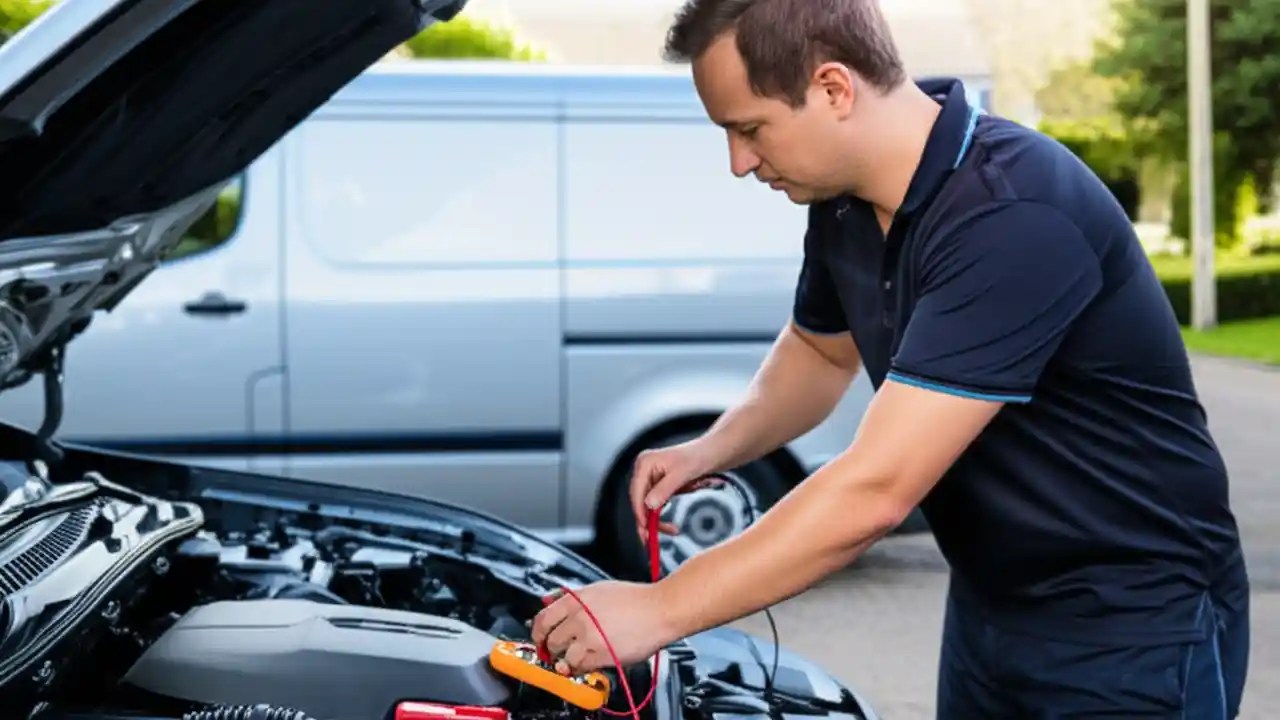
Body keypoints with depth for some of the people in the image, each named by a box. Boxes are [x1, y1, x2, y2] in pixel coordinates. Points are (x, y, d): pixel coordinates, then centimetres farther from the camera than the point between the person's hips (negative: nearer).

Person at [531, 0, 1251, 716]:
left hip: (1131, 625, -7)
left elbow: (874, 492, -32)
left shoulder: (1012, 216, -30)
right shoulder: (844, 197, -3)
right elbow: (820, 349, 17)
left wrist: (658, 609, -26)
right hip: (991, 607, 7)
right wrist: (711, 451, -1)